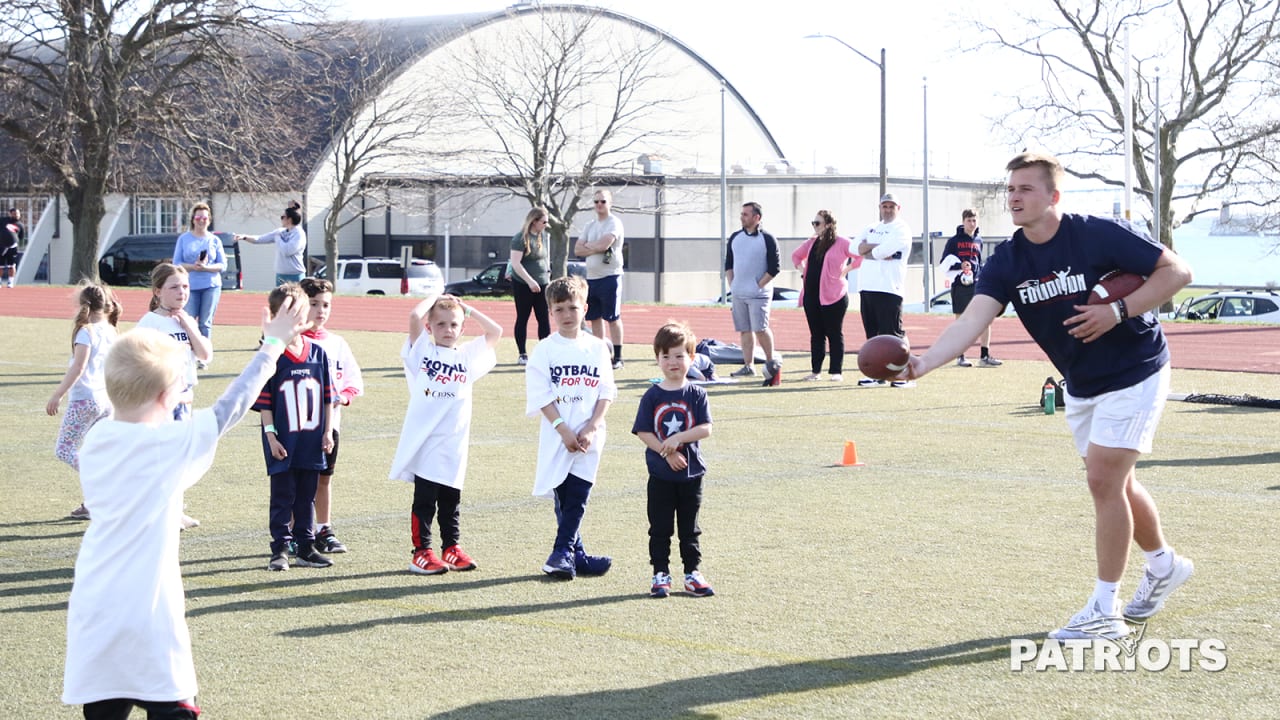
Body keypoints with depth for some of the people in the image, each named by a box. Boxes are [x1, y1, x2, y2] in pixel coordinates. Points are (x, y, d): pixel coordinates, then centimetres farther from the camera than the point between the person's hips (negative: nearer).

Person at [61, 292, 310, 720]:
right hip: (145, 616, -6)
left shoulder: (94, 442, 5)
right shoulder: (168, 445, -11)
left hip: (92, 615, 6)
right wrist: (273, 344, 9)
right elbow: (231, 407, -2)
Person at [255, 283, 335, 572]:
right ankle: (280, 550, 8)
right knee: (283, 496, 2)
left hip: (312, 440, 4)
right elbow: (264, 400, -6)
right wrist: (270, 435, -12)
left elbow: (328, 396, 10)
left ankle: (306, 547, 19)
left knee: (307, 496, 11)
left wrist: (327, 431, 5)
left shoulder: (317, 353, 6)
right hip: (283, 441, -4)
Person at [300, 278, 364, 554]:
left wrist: (344, 396, -6)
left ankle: (324, 531, 21)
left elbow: (355, 380, 13)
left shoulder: (336, 343, 9)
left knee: (324, 477, 12)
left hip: (330, 420, 5)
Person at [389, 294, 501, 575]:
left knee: (450, 500, 13)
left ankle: (451, 547, 23)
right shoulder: (423, 350, 1)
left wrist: (466, 308, 7)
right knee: (424, 500, 2)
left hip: (454, 443, 3)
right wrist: (436, 298, 2)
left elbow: (495, 331, 6)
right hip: (424, 441, -3)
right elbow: (414, 316, -13)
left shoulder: (467, 355, 10)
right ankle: (422, 552, 7)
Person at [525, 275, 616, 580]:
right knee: (562, 496, 2)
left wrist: (591, 428, -9)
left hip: (589, 437, 1)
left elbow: (606, 392, 4)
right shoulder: (544, 350, 0)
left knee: (577, 497, -3)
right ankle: (577, 555, 10)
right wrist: (564, 430, -14)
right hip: (557, 437, -1)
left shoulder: (597, 347, 6)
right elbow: (541, 397, -5)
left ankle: (563, 552, 2)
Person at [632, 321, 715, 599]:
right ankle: (661, 575, 12)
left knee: (689, 528, 10)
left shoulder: (696, 395, -2)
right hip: (661, 474, 0)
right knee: (660, 528, 5)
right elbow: (643, 432, -7)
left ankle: (692, 573, 17)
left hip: (691, 474, 0)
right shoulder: (652, 396, -3)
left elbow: (705, 429, -9)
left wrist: (678, 438, -20)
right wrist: (667, 452, -16)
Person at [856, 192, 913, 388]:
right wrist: (879, 248, -9)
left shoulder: (901, 229, -2)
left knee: (893, 334, -9)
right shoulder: (871, 229, 20)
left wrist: (869, 251, -1)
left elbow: (885, 250, -17)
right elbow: (859, 248, 4)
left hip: (889, 288, -7)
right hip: (867, 287, 7)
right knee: (873, 333, 10)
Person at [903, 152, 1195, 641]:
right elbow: (973, 320, -22)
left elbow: (1177, 271, -16)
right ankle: (1163, 564, 43)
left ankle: (1104, 612, -5)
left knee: (1102, 478, -13)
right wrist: (923, 362, -39)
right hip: (1081, 386, 6)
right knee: (1114, 482, 17)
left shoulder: (1098, 236, -21)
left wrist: (1119, 310, -27)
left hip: (1134, 375, -6)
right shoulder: (1007, 261, -8)